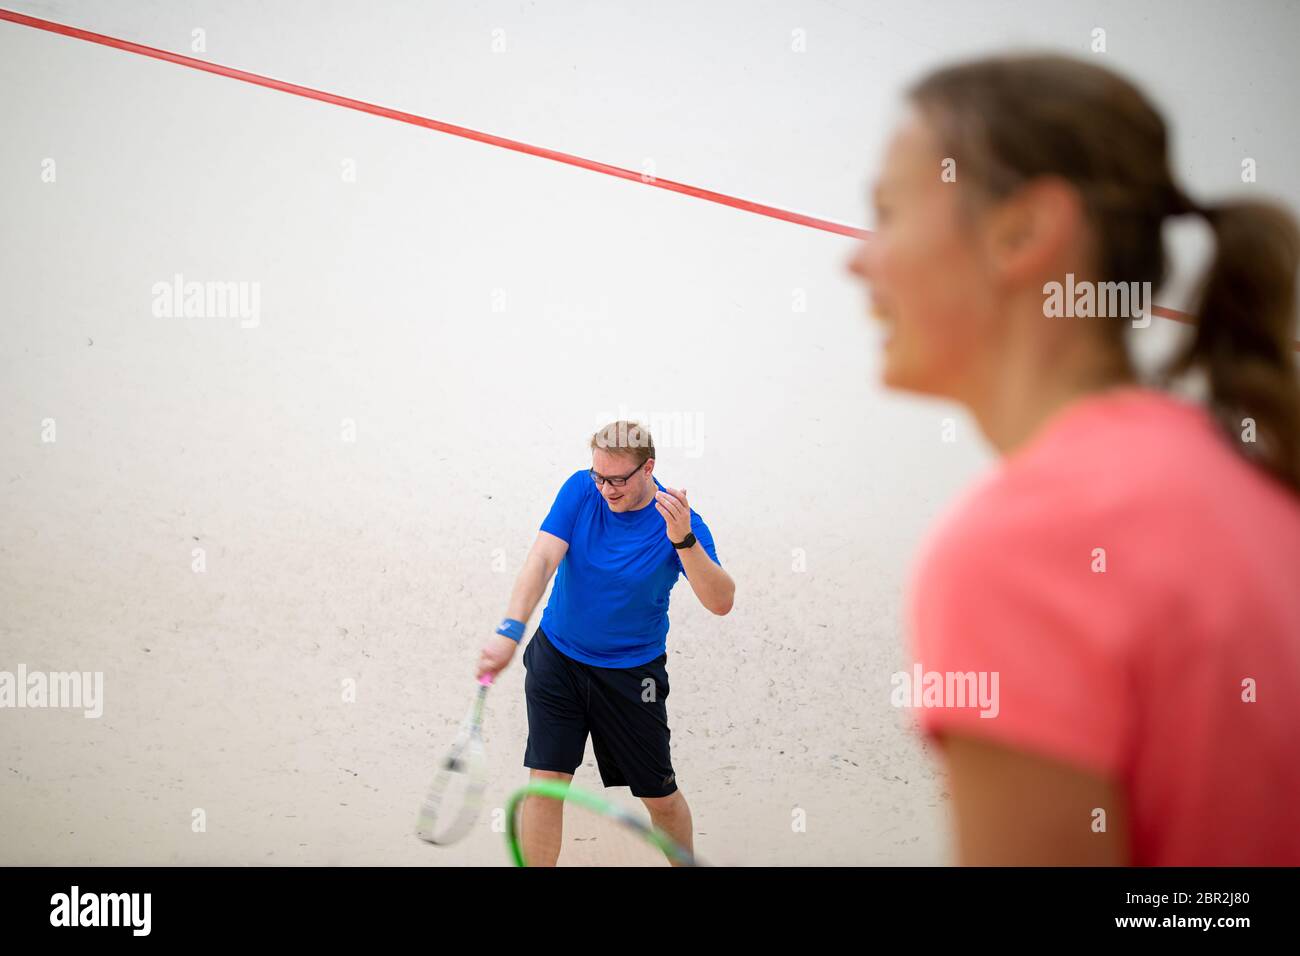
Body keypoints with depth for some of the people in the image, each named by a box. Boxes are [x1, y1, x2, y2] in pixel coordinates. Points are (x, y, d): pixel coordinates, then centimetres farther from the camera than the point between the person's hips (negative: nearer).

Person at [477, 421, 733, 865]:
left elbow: (721, 601, -28)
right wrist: (509, 630, -36)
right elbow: (542, 558, -21)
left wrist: (684, 541, -43)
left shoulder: (680, 523, -17)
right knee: (546, 779, -6)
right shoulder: (580, 489, -11)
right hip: (556, 657, 1)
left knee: (659, 794, 9)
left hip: (632, 673, -1)